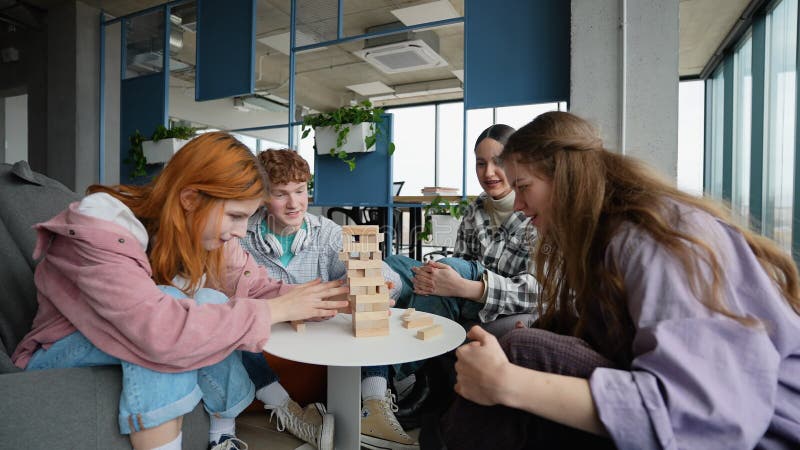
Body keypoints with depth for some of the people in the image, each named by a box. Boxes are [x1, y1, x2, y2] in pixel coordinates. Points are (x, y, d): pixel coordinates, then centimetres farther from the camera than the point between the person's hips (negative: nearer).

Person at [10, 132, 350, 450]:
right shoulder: (98, 229, -31)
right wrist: (274, 310, -38)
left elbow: (258, 288, -13)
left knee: (211, 302, -23)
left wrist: (322, 301, -29)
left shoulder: (206, 230, -11)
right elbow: (159, 331, -44)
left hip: (142, 339, 6)